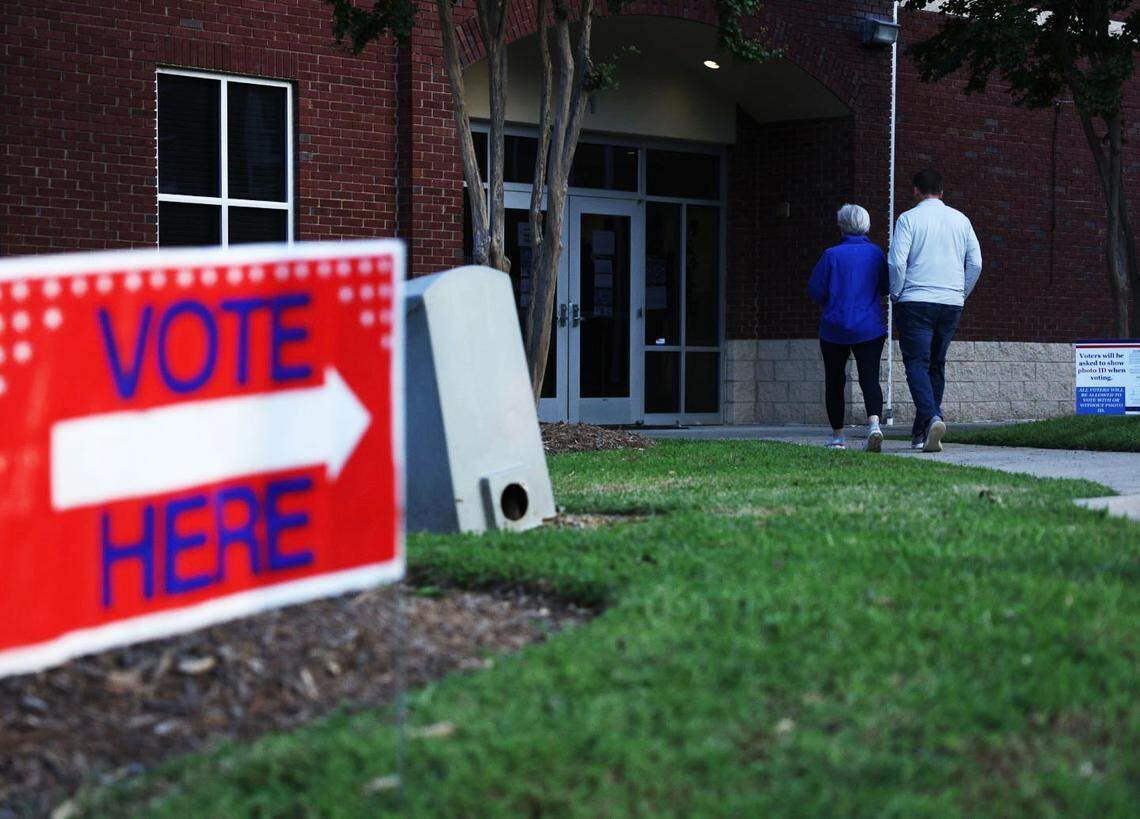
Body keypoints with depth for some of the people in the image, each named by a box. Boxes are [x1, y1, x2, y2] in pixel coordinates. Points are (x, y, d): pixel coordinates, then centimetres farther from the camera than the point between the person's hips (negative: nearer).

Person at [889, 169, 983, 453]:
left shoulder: (909, 218, -3)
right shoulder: (960, 219, 10)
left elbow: (897, 261, -11)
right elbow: (975, 263, 7)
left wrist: (896, 294, 3)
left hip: (916, 301, -4)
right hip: (952, 302, 4)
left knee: (917, 363, -5)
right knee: (937, 365, 12)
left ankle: (932, 417, -28)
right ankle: (921, 434, 14)